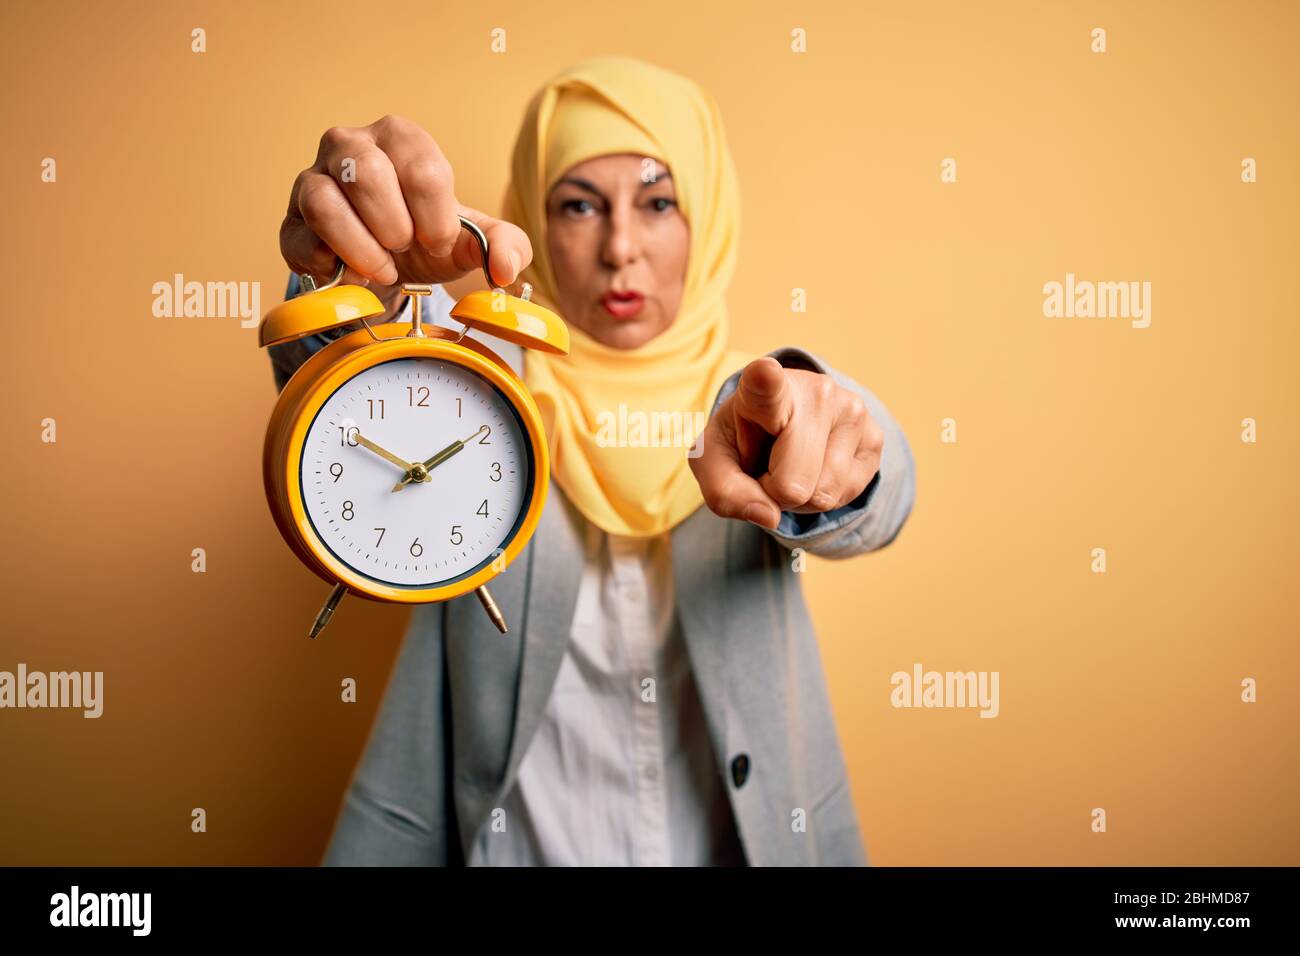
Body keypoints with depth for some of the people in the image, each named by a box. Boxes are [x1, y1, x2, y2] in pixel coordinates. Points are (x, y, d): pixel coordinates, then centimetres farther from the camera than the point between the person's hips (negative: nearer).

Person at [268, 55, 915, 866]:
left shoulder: (751, 399, -2)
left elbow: (867, 501, -22)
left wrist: (804, 437, -43)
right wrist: (369, 286, -47)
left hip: (741, 839, 2)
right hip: (507, 840, -1)